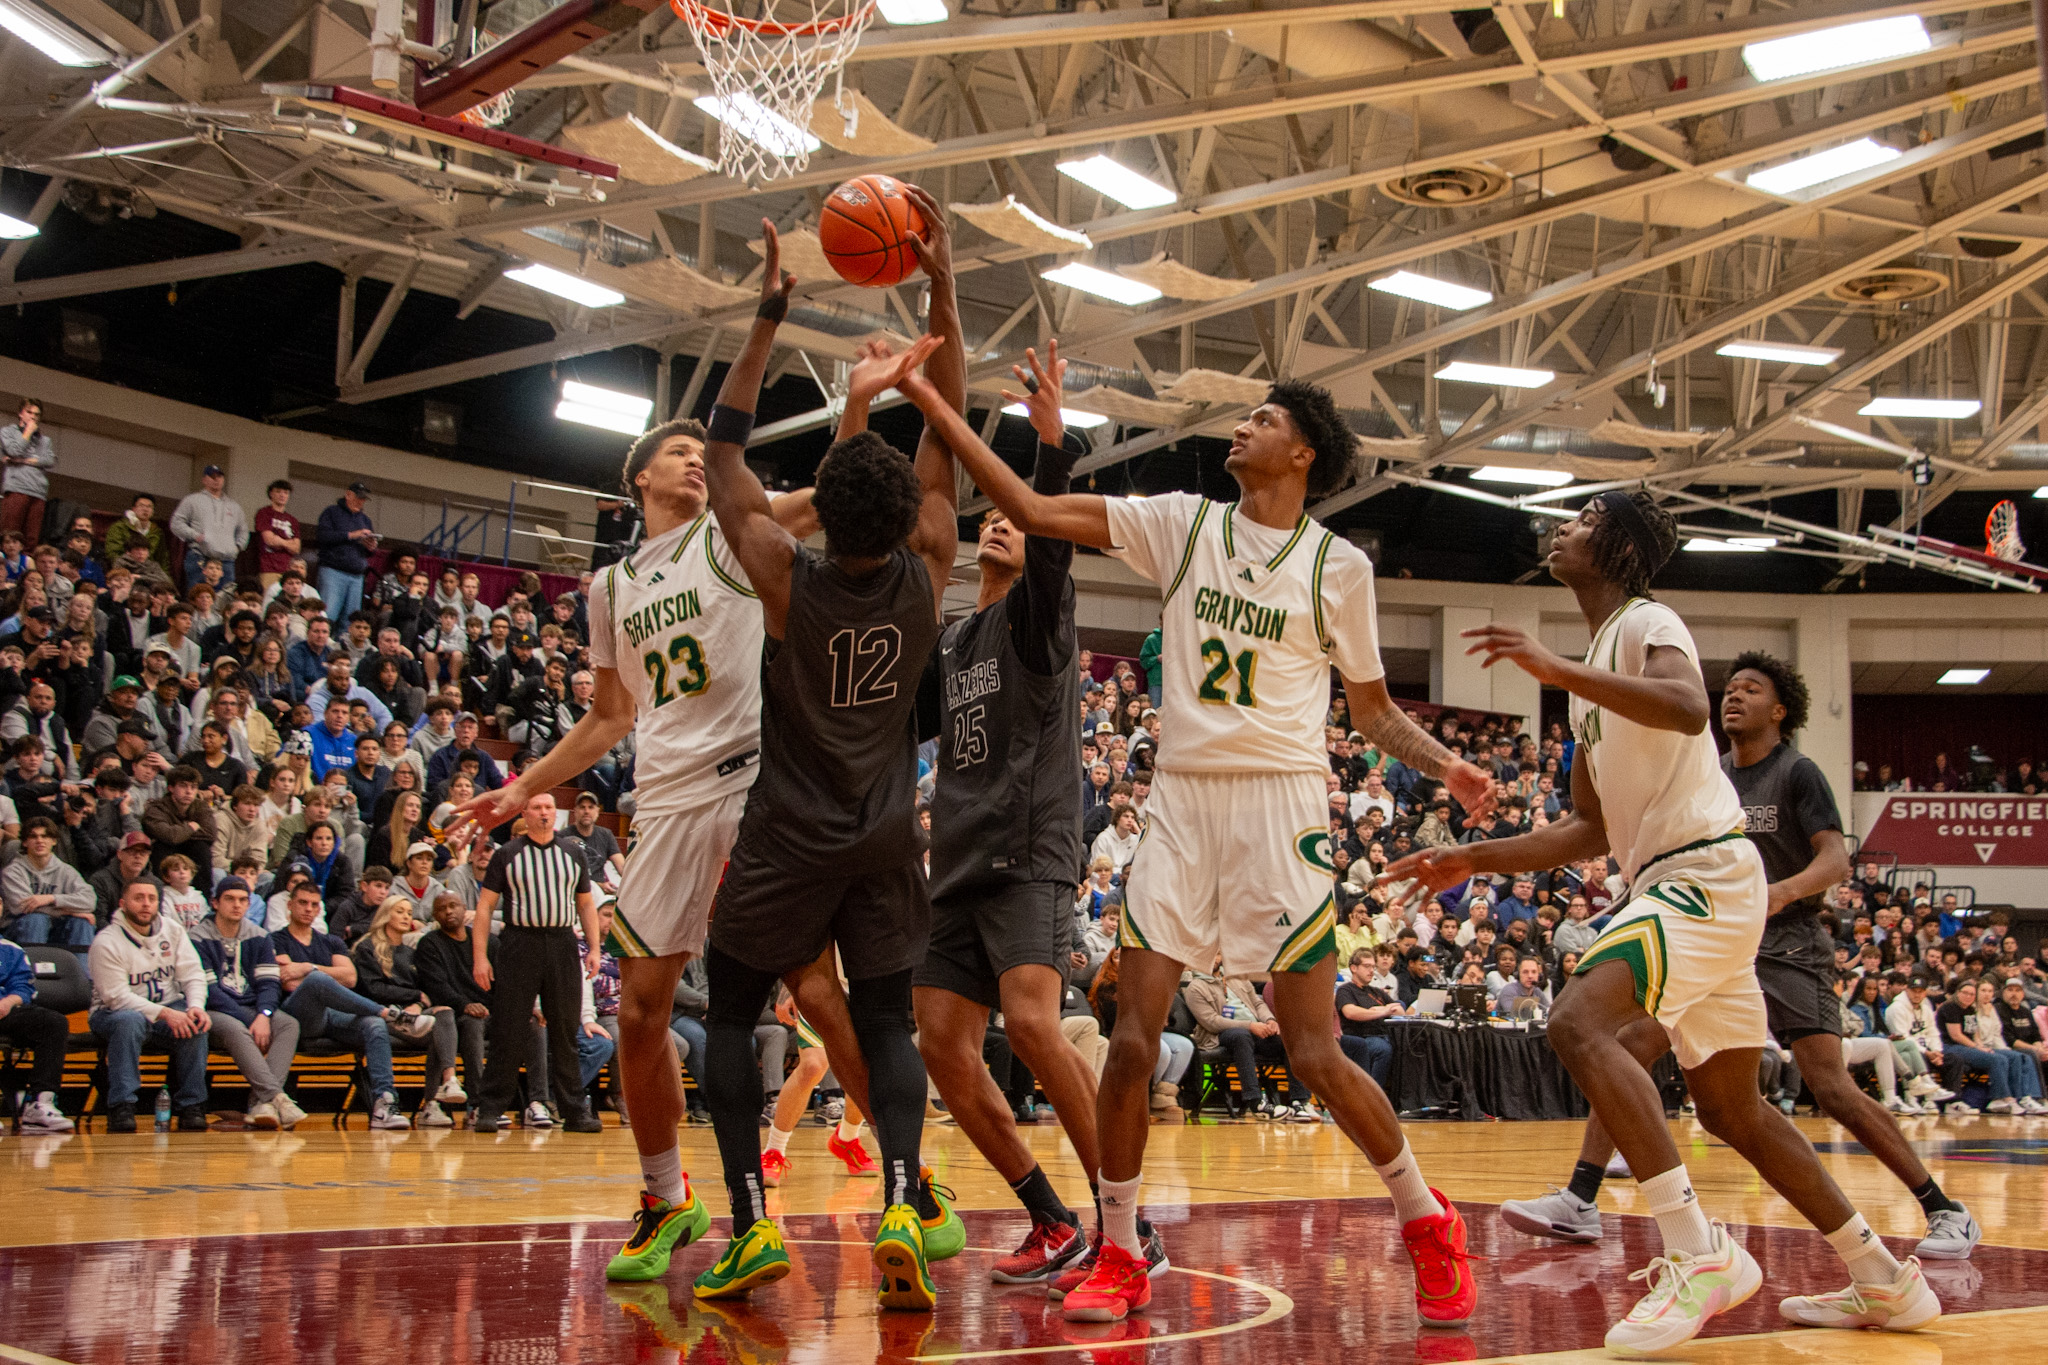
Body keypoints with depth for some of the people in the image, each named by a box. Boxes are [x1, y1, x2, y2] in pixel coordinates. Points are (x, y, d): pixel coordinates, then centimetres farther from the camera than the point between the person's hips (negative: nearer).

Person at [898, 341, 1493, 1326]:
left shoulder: (1339, 566, 3)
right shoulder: (1182, 524, 7)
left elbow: (1373, 709, 11)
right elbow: (1033, 511, 2)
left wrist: (1445, 765, -8)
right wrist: (927, 399, -4)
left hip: (1279, 803, -2)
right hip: (1180, 803, 3)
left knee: (1314, 1057, -3)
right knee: (1132, 1042, -3)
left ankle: (1428, 1222, 19)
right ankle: (1119, 1256, 12)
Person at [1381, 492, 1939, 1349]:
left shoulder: (1648, 624, -6)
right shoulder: (1594, 678, 21)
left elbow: (1689, 708, -31)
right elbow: (1591, 830, 23)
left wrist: (1557, 671, -34)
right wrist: (1474, 861, 18)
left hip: (1707, 873, -10)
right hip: (1676, 883, 10)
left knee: (1581, 1024, -27)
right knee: (1729, 1109, 16)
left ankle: (1699, 1253, -27)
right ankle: (1885, 1283, 25)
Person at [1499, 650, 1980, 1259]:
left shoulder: (1797, 773, -6)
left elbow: (1835, 859, -19)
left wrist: (1783, 891, -37)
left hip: (1788, 947, -6)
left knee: (1832, 1089, -16)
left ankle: (1947, 1214, -1)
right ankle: (1579, 1203, -4)